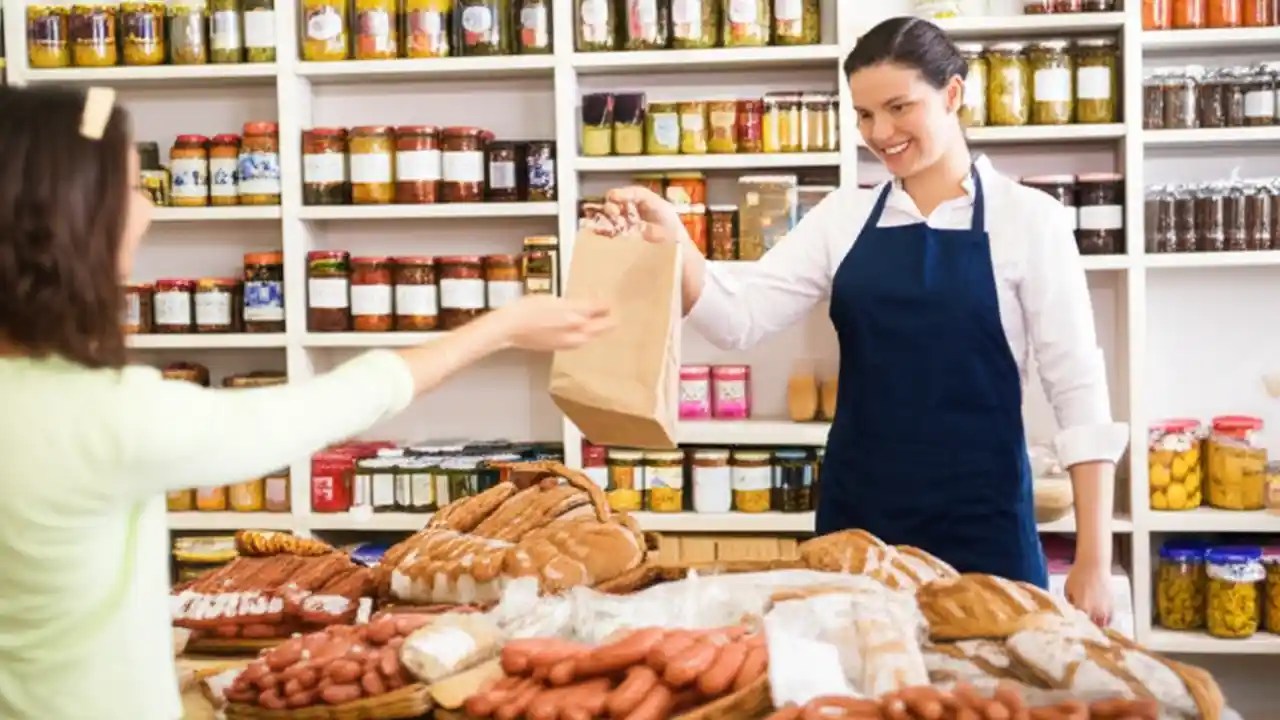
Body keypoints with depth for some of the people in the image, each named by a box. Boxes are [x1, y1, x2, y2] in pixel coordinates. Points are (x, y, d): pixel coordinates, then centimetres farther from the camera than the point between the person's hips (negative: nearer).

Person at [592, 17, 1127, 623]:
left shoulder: (1028, 218, -3)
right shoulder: (844, 217, 6)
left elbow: (1078, 390, -5)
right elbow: (739, 317, -4)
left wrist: (1093, 560, -9)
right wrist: (672, 243, -22)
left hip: (981, 520, -3)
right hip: (855, 515, 3)